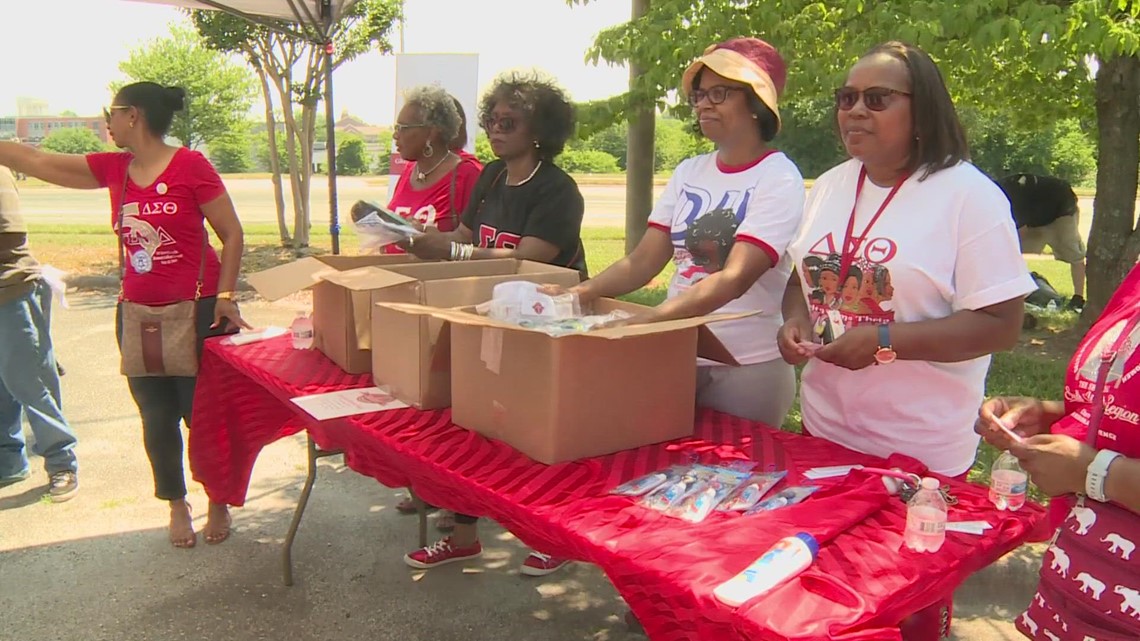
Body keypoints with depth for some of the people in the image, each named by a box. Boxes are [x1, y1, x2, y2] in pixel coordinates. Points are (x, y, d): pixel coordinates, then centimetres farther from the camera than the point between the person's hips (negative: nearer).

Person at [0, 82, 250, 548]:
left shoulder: (190, 166, -11)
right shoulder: (113, 169, 6)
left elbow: (232, 233, -8)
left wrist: (225, 296, -13)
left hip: (197, 312, -5)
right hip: (139, 315, 6)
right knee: (157, 417, 11)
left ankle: (218, 503, 23)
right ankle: (176, 505, 29)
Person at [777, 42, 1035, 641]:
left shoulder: (967, 194, -13)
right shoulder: (830, 186, 7)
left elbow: (1002, 323, -15)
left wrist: (886, 341, -24)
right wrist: (795, 320, -4)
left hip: (921, 449, -5)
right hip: (824, 431, 6)